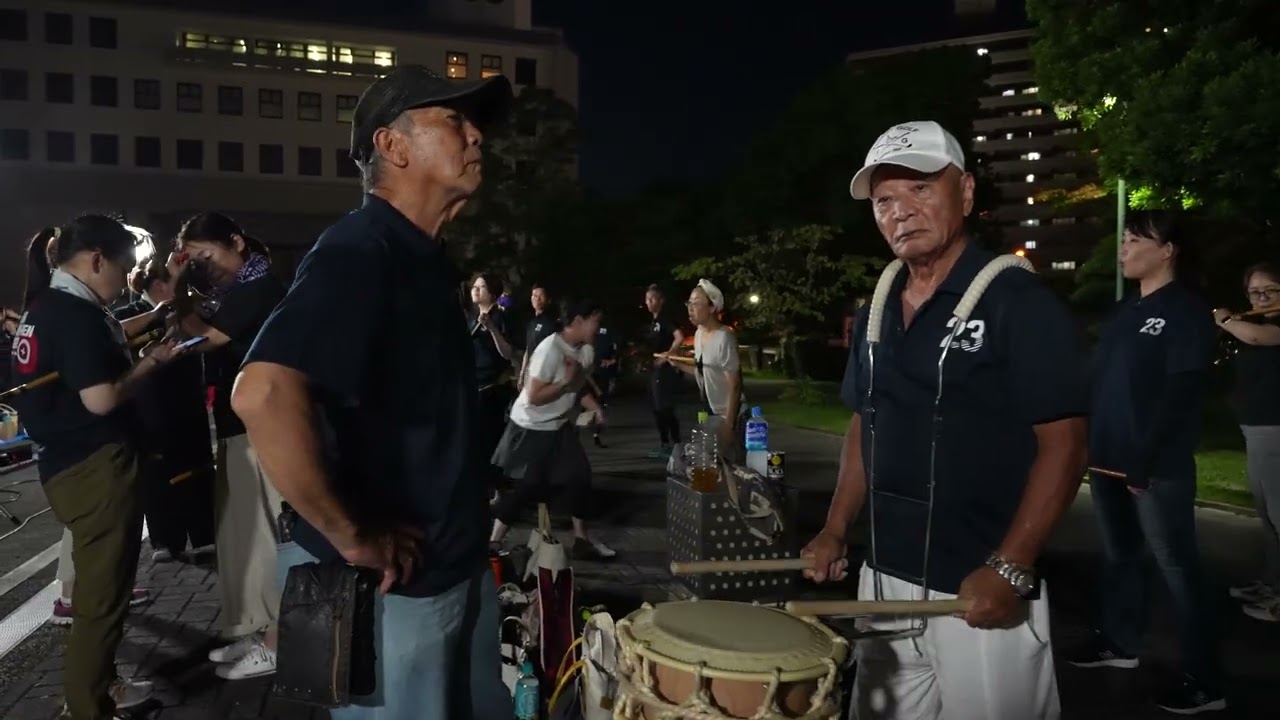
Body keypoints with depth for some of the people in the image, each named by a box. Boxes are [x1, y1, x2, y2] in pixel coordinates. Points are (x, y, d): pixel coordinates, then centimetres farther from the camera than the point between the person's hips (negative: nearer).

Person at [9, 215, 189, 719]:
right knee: (101, 593, 1)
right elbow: (101, 399, -22)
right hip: (96, 469, -10)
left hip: (68, 465, 10)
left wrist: (136, 355, 9)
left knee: (100, 585, 22)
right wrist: (151, 361, -9)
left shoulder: (42, 309, 12)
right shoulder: (77, 314, -17)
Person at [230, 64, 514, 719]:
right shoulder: (358, 252, -20)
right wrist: (351, 536, -25)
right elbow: (263, 395, -36)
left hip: (457, 565, 9)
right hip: (391, 586, -9)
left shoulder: (422, 258, 9)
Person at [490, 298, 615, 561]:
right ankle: (493, 543, 9)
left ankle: (582, 540, 20)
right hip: (531, 429, -8)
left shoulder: (587, 351, -2)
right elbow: (534, 397, -27)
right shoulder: (550, 349, -26)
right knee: (527, 487, -5)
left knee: (581, 477, 5)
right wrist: (566, 380, -26)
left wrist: (595, 407, -5)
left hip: (560, 426, 8)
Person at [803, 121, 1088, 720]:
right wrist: (835, 531, 8)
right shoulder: (875, 312, 7)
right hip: (885, 580, 6)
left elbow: (1063, 446, -15)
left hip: (981, 589, -6)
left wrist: (1009, 569, -22)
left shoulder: (1020, 302, -12)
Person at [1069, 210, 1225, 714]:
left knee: (1177, 568, -1)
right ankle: (1121, 643, 33)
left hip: (1157, 470, -8)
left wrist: (1144, 463, -19)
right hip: (1109, 462, 8)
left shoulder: (1187, 313, -8)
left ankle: (1202, 678, 7)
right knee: (1118, 555, 18)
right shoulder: (1124, 313, 15)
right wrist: (1088, 445, 7)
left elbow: (1179, 395, -15)